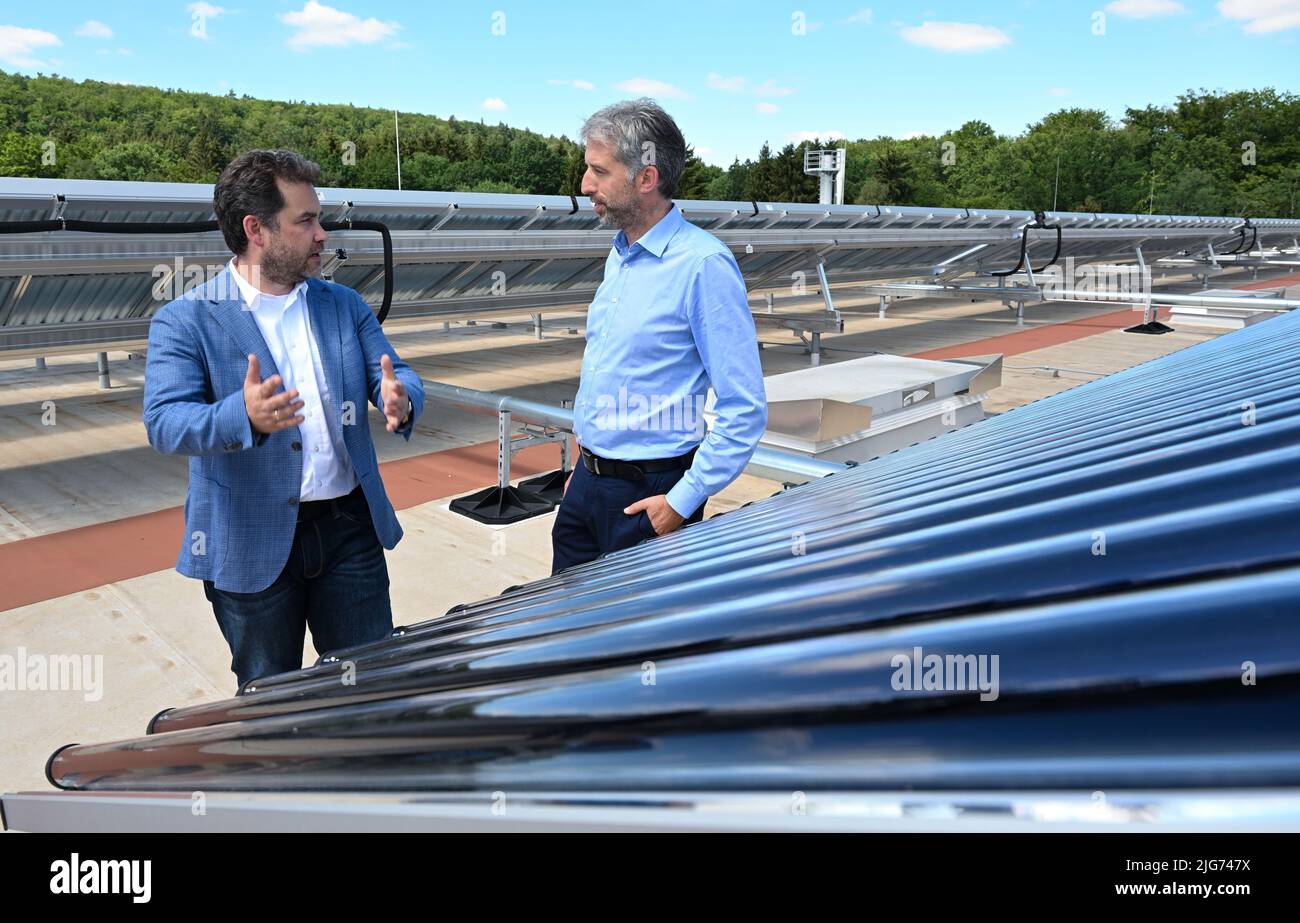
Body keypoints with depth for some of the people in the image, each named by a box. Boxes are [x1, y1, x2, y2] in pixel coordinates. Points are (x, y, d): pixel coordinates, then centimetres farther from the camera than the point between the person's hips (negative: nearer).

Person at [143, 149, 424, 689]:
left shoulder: (344, 306, 7)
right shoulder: (184, 322, -7)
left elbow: (396, 375, 1)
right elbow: (164, 422, -18)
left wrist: (401, 400, -25)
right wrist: (245, 416, -39)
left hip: (350, 528, 3)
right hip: (250, 545, -3)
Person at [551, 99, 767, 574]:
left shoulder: (704, 265, -18)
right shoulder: (619, 255, 9)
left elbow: (744, 410, -20)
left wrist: (682, 503, -19)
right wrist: (586, 467, 17)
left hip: (649, 494, -8)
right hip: (588, 483, 8)